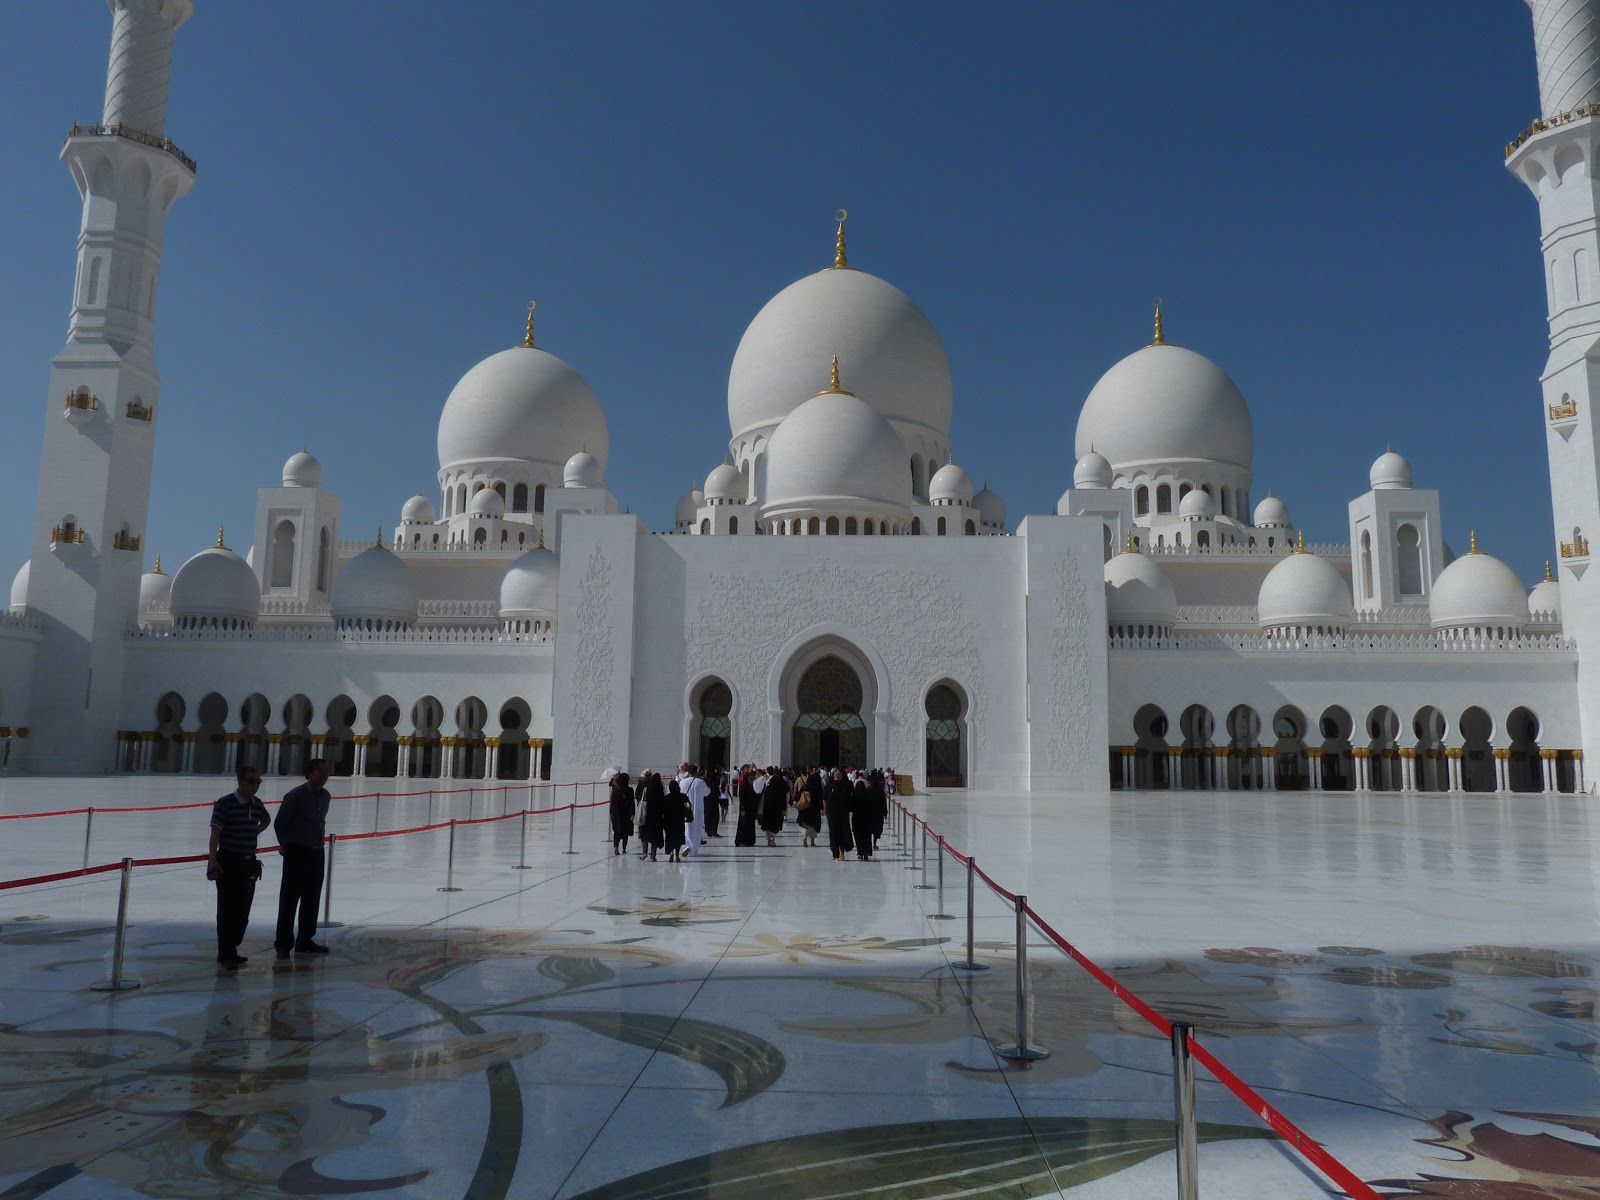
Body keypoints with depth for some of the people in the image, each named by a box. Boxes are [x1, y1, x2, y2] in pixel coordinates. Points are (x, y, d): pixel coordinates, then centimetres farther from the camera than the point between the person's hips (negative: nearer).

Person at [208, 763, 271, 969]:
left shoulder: (257, 804, 7)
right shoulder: (225, 803, -12)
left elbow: (266, 820, 29)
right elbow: (216, 833, -19)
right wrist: (212, 860, -27)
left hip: (249, 864, 7)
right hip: (228, 863, -6)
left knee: (243, 911, 11)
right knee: (227, 910, -4)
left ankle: (230, 951, 24)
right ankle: (226, 955, 4)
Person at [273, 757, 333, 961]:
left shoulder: (325, 796, 7)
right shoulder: (295, 795, -13)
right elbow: (279, 823, -5)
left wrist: (320, 841, 15)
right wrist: (286, 846, 3)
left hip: (317, 853, 7)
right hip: (297, 854, -7)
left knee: (312, 899, 12)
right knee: (289, 899, -2)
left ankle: (305, 941, 23)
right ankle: (283, 944, 4)